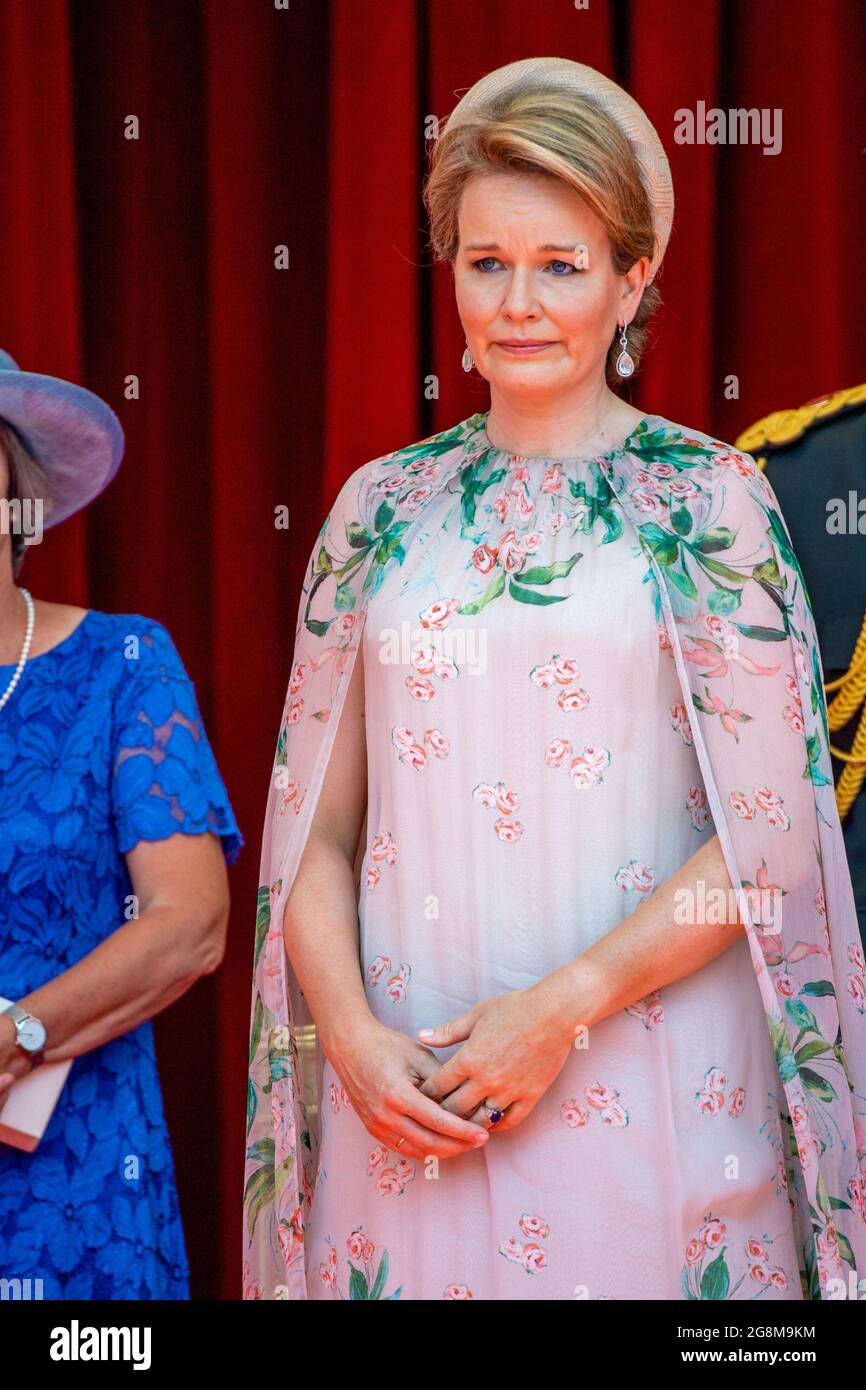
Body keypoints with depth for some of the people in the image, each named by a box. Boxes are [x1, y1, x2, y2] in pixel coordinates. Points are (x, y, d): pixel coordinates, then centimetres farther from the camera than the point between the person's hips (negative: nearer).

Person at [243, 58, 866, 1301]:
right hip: (408, 1092, 3)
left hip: (646, 1088, -2)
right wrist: (352, 1036, -7)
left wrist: (563, 1008, -13)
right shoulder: (383, 505, 7)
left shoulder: (708, 497, -2)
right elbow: (315, 828, 7)